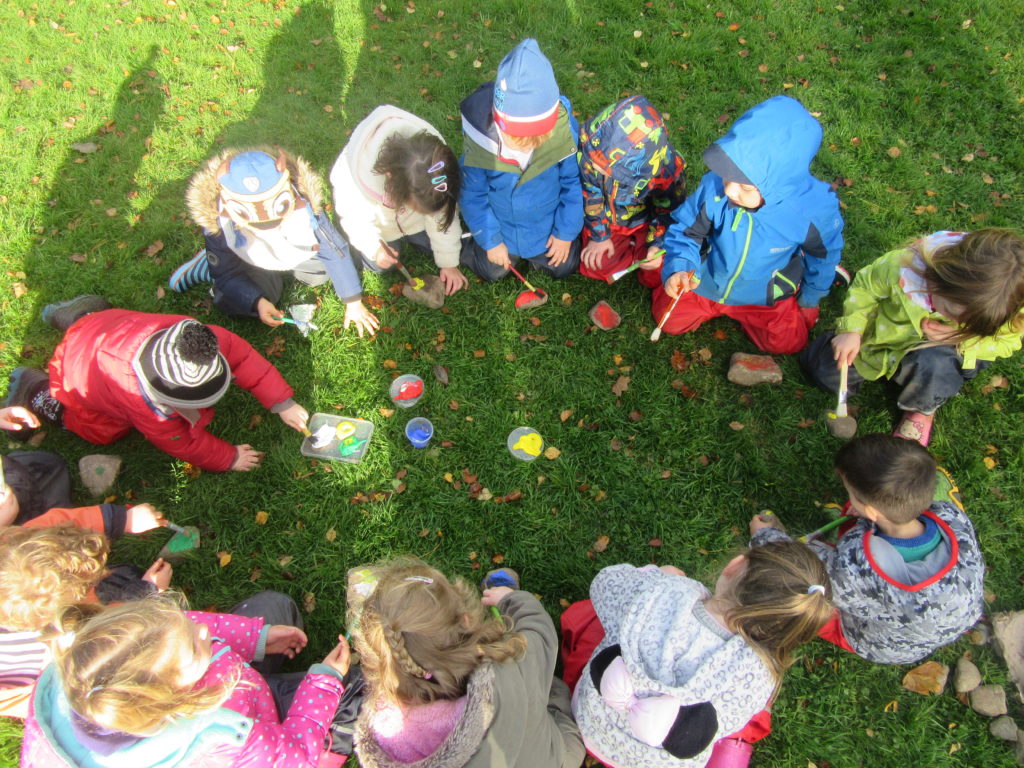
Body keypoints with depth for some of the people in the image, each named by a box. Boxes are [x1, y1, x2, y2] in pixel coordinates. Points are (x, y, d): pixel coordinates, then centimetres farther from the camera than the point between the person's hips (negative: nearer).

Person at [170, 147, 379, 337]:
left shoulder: (303, 206, -38)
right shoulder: (218, 223, -37)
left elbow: (336, 251, -27)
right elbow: (228, 276, -24)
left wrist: (354, 303, -22)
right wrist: (258, 302, -44)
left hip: (297, 252, 2)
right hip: (248, 260, -2)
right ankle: (206, 268, 11)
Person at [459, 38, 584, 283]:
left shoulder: (563, 128, -29)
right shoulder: (479, 135, -30)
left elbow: (573, 182, -12)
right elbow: (473, 196, -14)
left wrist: (566, 232, -5)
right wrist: (490, 241, -8)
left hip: (547, 225, 1)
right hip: (501, 225, -1)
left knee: (564, 267, 9)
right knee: (491, 272, 8)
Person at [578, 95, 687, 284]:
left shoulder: (668, 168, -39)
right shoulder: (590, 142, -34)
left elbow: (668, 211, -15)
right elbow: (590, 193, -15)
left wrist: (657, 244, -18)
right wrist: (598, 235, -7)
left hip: (646, 222, -2)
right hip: (608, 218, 2)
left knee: (655, 277, -6)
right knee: (595, 266, -4)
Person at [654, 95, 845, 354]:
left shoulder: (814, 208, -29)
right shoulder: (714, 186, -31)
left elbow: (824, 254, -7)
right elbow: (685, 231, -12)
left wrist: (809, 299, 7)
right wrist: (677, 269, -30)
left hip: (765, 297, 0)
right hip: (706, 281, 0)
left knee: (787, 341, -7)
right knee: (668, 318, -3)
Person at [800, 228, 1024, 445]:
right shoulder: (903, 266, -35)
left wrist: (961, 339, -30)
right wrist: (851, 330, -23)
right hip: (886, 334, 1)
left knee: (933, 361, -39)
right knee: (823, 369, -6)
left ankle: (921, 410, -3)